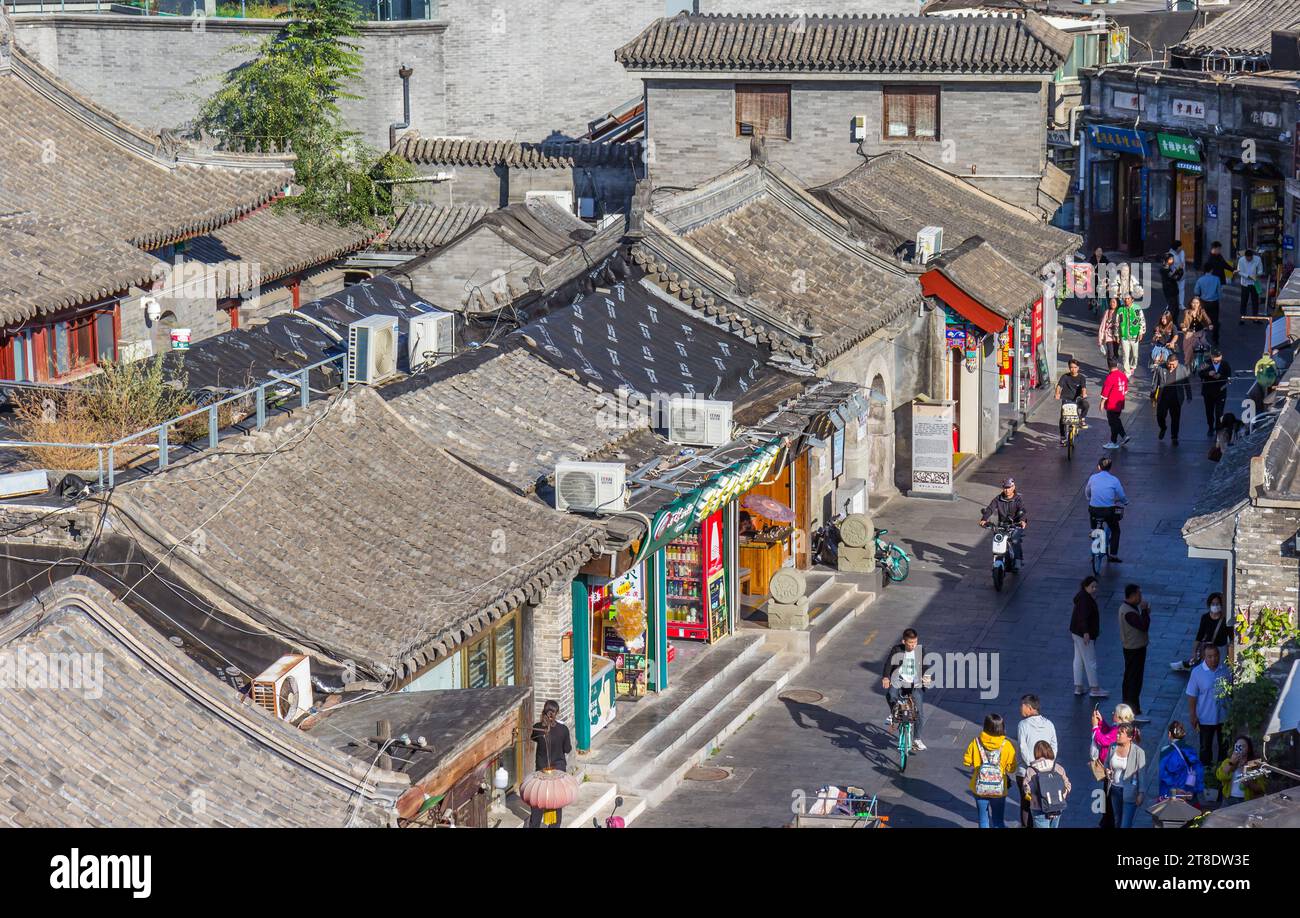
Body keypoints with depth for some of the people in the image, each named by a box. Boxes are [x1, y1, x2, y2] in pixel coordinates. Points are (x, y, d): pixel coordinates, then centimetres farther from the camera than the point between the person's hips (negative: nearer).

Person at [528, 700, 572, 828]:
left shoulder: (537, 728, -13)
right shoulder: (563, 729, -18)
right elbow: (567, 749, -7)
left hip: (541, 769, 2)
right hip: (559, 768, -2)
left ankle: (533, 825, 20)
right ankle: (555, 825, 17)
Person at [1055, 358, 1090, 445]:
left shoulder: (1081, 377, -1)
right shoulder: (1065, 377, -1)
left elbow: (1083, 387, -16)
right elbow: (1059, 385, -14)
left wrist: (1084, 394, -39)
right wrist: (1057, 394, -35)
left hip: (1077, 399, 0)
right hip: (1066, 399, 0)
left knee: (1085, 404, -32)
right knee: (1063, 418, -12)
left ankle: (1082, 419, -5)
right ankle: (1062, 437, 3)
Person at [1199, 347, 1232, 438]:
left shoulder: (1225, 364, -6)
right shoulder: (1207, 363, -6)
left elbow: (1229, 376, -6)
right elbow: (1201, 374, -12)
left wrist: (1220, 377, -24)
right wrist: (1208, 374, -31)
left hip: (1220, 392, -2)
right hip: (1209, 392, 2)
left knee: (1219, 413, -7)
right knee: (1209, 412, 15)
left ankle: (1218, 430, 2)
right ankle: (1211, 428, 35)